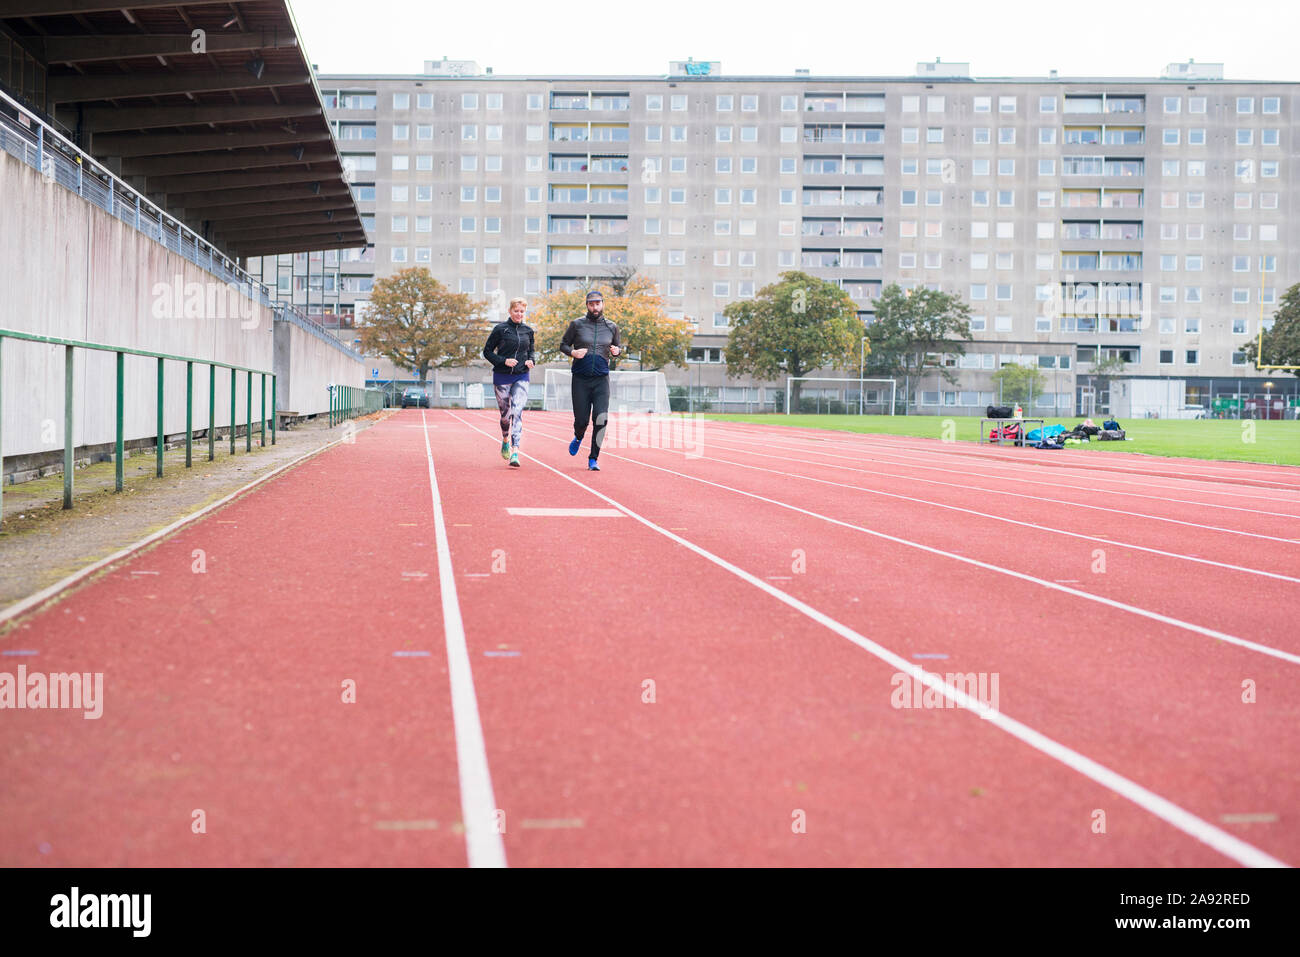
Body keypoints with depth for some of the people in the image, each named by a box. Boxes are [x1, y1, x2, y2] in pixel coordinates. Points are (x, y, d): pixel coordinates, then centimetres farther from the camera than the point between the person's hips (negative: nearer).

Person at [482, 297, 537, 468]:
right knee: (505, 414, 8)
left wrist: (531, 360, -2)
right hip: (502, 377, -1)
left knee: (517, 412, -14)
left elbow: (532, 350, 21)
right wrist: (504, 361, -14)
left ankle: (515, 452, -20)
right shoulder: (500, 329, -3)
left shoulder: (528, 330, 7)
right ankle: (505, 440, 40)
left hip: (521, 378, 1)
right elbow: (487, 351, 0)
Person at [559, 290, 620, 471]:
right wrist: (572, 352, -11)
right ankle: (578, 438, 39)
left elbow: (616, 346, 23)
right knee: (581, 420, 1)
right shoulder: (577, 325, 3)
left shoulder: (611, 327, 9)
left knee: (601, 419, -13)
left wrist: (616, 350, -1)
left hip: (601, 379, 1)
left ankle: (593, 459, -5)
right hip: (580, 379, -1)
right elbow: (563, 345, 10)